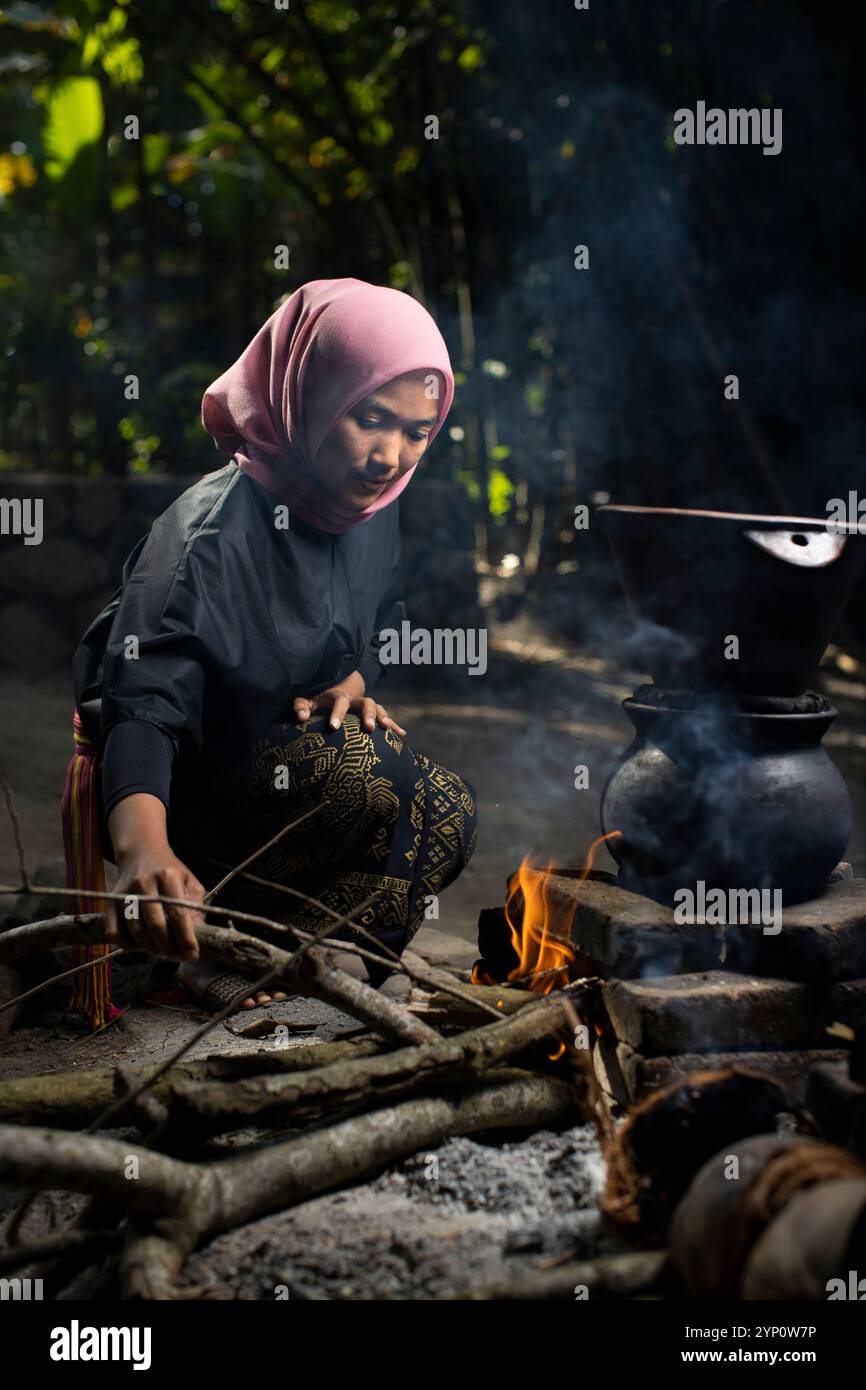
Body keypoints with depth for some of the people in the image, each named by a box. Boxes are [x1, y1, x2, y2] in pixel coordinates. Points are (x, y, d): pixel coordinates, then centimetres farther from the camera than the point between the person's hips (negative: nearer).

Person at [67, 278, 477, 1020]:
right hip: (187, 812, -8)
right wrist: (144, 849, -55)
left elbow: (378, 630, 19)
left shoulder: (372, 513, -1)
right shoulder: (213, 531, -25)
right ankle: (227, 956, -13)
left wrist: (355, 682, -6)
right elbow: (144, 705, -36)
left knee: (451, 814, -9)